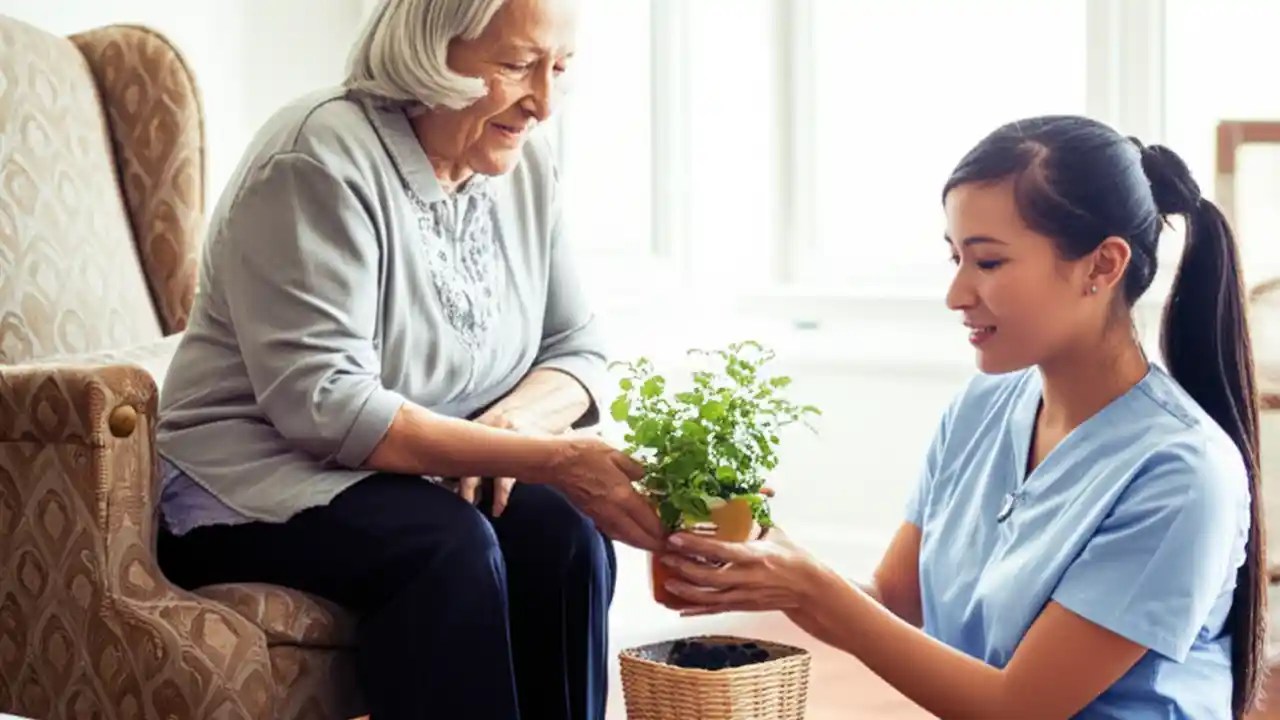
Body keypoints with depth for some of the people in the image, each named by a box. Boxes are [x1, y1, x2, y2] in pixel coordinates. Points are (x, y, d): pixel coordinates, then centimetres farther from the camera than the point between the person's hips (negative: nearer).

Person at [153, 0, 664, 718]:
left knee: (563, 535, -23)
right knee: (449, 546, -32)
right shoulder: (322, 158, -19)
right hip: (259, 484, -6)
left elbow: (579, 350, 7)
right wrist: (551, 459, -31)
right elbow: (324, 405, -26)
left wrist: (518, 417, -18)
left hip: (430, 481, 6)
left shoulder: (526, 162, 3)